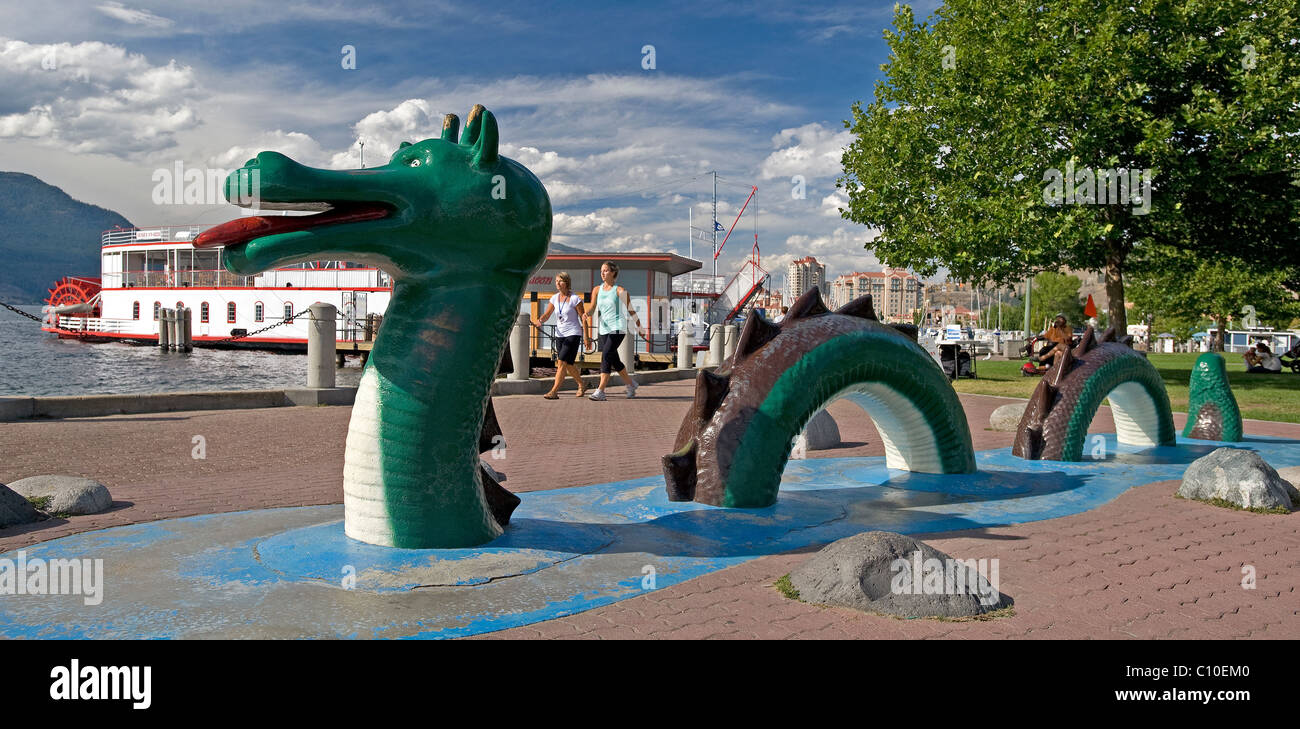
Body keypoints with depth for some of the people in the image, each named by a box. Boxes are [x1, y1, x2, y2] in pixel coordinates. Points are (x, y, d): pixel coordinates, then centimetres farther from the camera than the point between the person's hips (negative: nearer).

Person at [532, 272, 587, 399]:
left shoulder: (575, 298, -7)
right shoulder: (554, 298, 8)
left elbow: (583, 318, -5)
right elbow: (547, 315, 4)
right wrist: (539, 321, -19)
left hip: (573, 334, -6)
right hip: (560, 335, 6)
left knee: (562, 362, -16)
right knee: (568, 365, 10)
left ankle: (554, 391, -18)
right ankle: (582, 386, 31)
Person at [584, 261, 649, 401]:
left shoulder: (620, 291, -2)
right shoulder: (597, 290, 11)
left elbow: (630, 310, 5)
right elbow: (594, 308, 6)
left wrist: (638, 325, 12)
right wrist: (587, 314, -16)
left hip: (617, 328, -6)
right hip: (604, 329, 6)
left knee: (606, 355, -19)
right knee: (614, 360, 9)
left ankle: (600, 391, -21)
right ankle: (630, 384, 30)